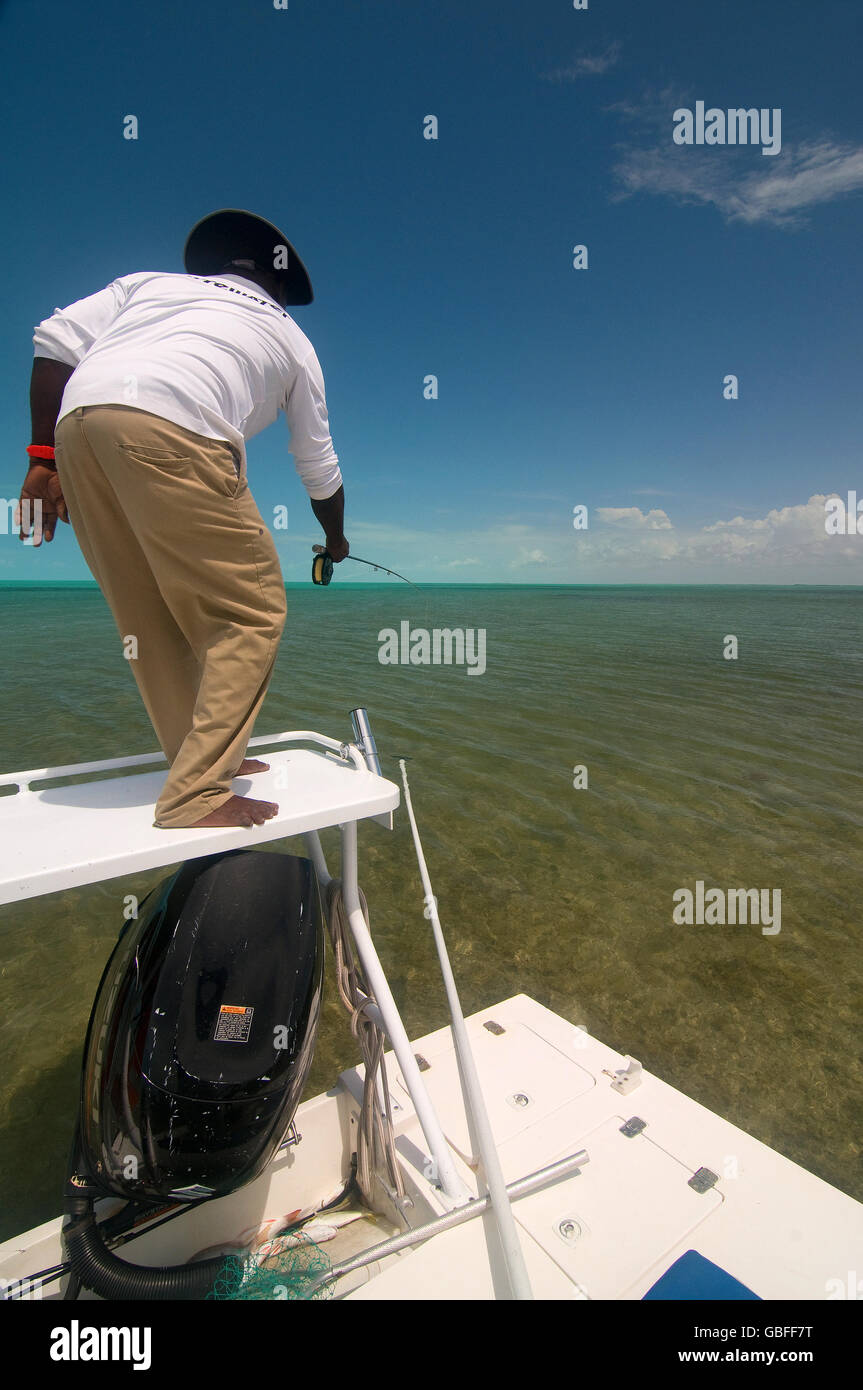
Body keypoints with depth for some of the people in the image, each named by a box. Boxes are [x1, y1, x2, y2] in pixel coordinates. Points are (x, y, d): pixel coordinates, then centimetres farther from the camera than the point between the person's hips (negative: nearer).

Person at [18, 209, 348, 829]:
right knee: (252, 613, 0)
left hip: (77, 421, 6)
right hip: (171, 430, -5)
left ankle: (206, 755, 23)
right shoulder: (289, 336, 27)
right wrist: (335, 538, 47)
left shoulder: (150, 282, 33)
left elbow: (56, 339, 16)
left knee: (152, 619, 13)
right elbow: (320, 469, 31)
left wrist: (44, 458, 17)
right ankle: (197, 795, -5)